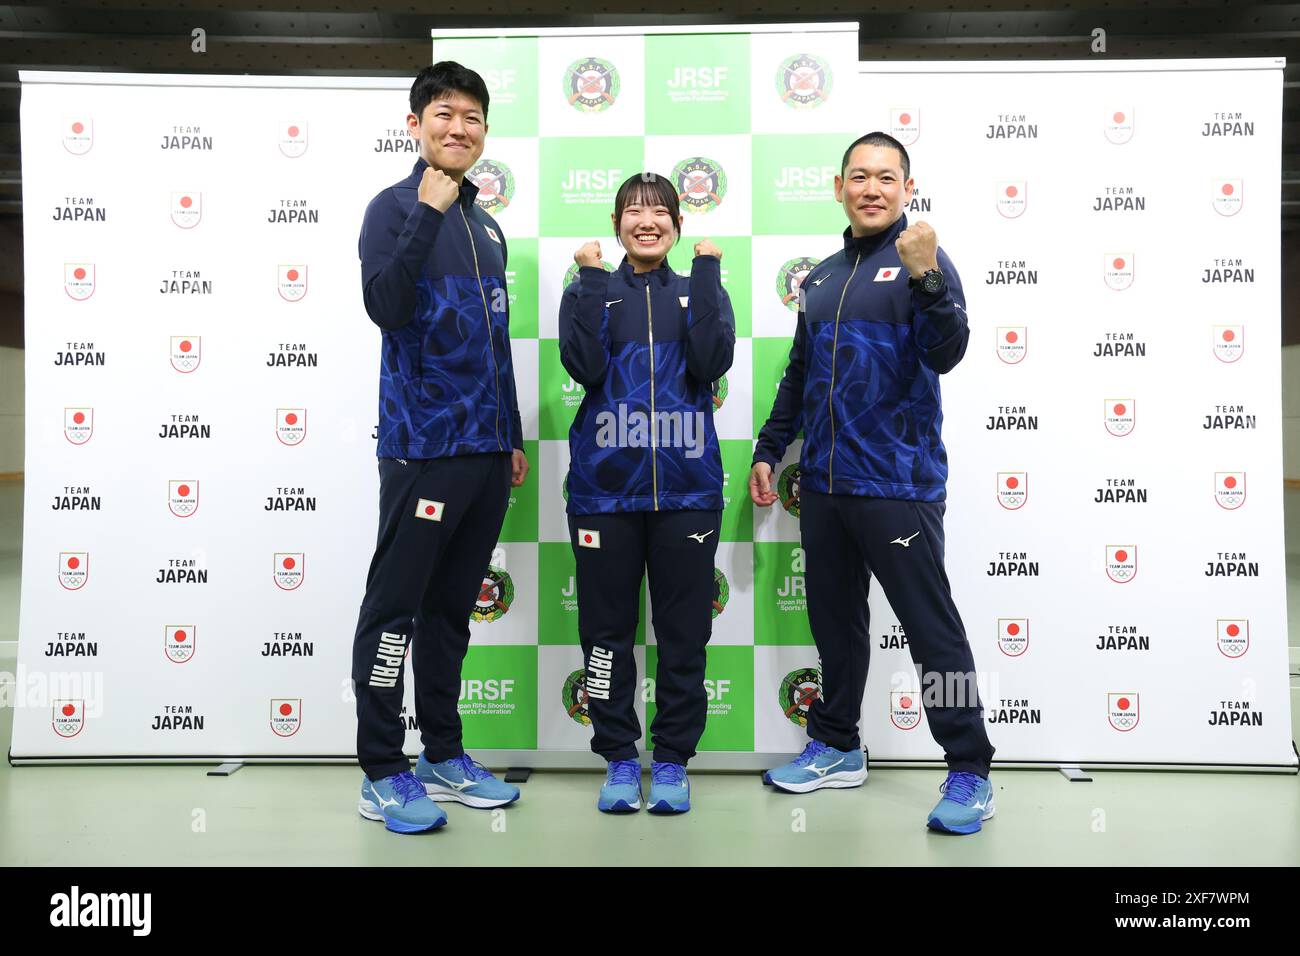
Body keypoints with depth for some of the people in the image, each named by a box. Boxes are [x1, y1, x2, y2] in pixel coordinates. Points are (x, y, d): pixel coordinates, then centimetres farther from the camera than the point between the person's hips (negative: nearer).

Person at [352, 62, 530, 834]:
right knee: (395, 608, -1)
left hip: (485, 448, 7)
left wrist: (513, 437, 19)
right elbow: (385, 306, -20)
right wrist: (428, 212, -22)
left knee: (452, 607, 13)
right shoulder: (396, 206, -2)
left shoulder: (486, 226, 18)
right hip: (423, 444, -7)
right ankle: (383, 773, 9)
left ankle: (444, 754, 23)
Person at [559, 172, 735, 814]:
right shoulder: (591, 291, 10)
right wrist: (591, 279, -8)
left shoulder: (699, 291, 11)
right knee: (607, 628, 6)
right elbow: (584, 366, -9)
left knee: (683, 631, 5)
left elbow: (712, 362, -9)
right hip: (605, 484, 0)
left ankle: (672, 759, 20)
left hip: (686, 487, 0)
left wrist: (705, 273, -8)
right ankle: (619, 758, 21)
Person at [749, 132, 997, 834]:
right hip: (823, 482, 7)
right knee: (834, 621, 15)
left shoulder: (922, 263, -2)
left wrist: (925, 278, -31)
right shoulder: (822, 277, 16)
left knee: (932, 629, -3)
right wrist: (767, 451, 20)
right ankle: (837, 749, 30)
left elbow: (945, 355, -17)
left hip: (897, 482, -6)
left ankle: (970, 775, 8)